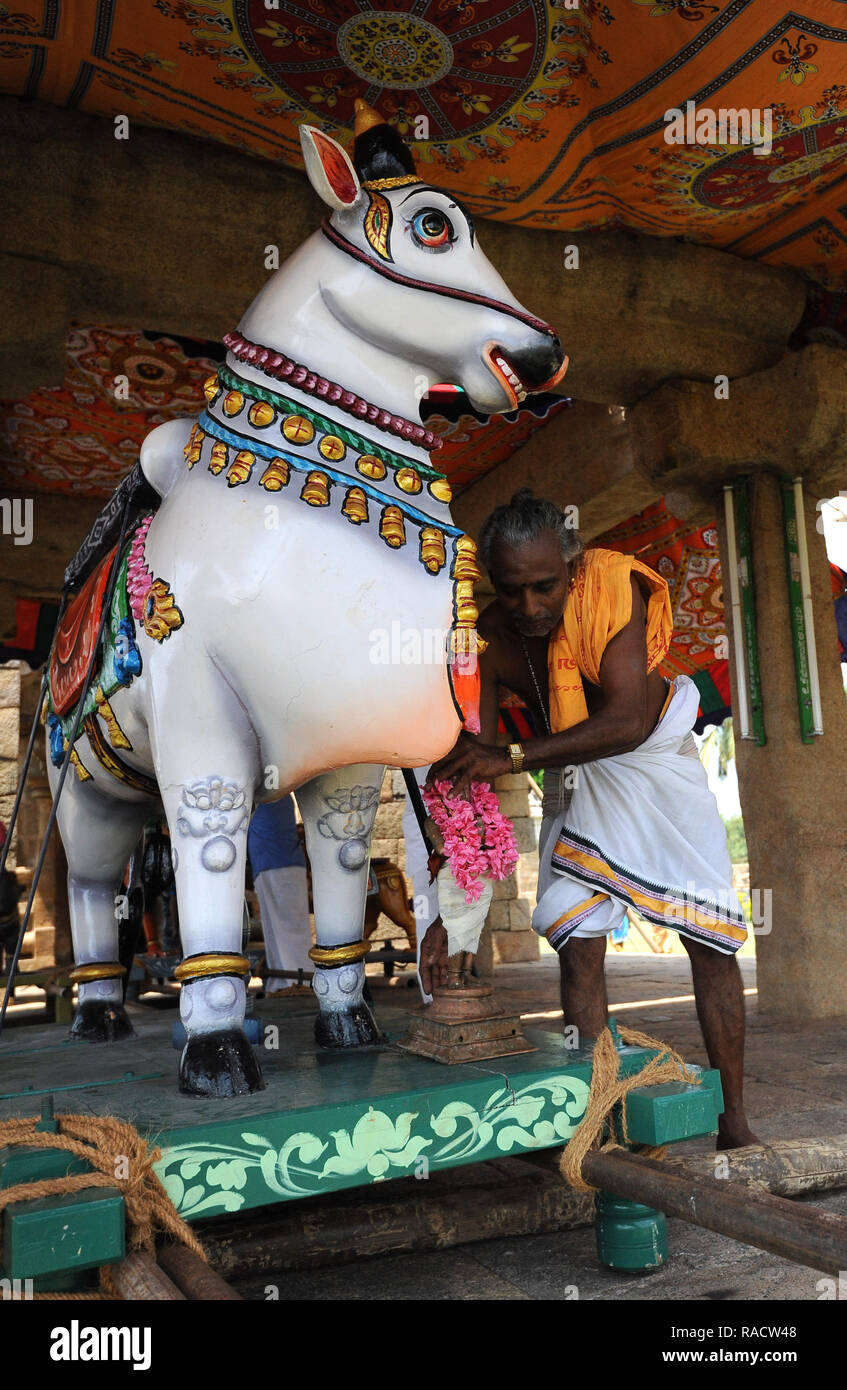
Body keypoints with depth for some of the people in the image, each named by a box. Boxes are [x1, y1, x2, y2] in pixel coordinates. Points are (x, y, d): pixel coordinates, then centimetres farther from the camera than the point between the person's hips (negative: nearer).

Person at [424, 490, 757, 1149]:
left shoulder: (614, 586, -29)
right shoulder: (489, 639, -20)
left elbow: (629, 719, -39)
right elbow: (467, 775, -21)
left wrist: (515, 757, -48)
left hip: (656, 756, -2)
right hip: (574, 778, 2)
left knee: (713, 939, -2)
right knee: (577, 942, -7)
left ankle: (733, 1121, 10)